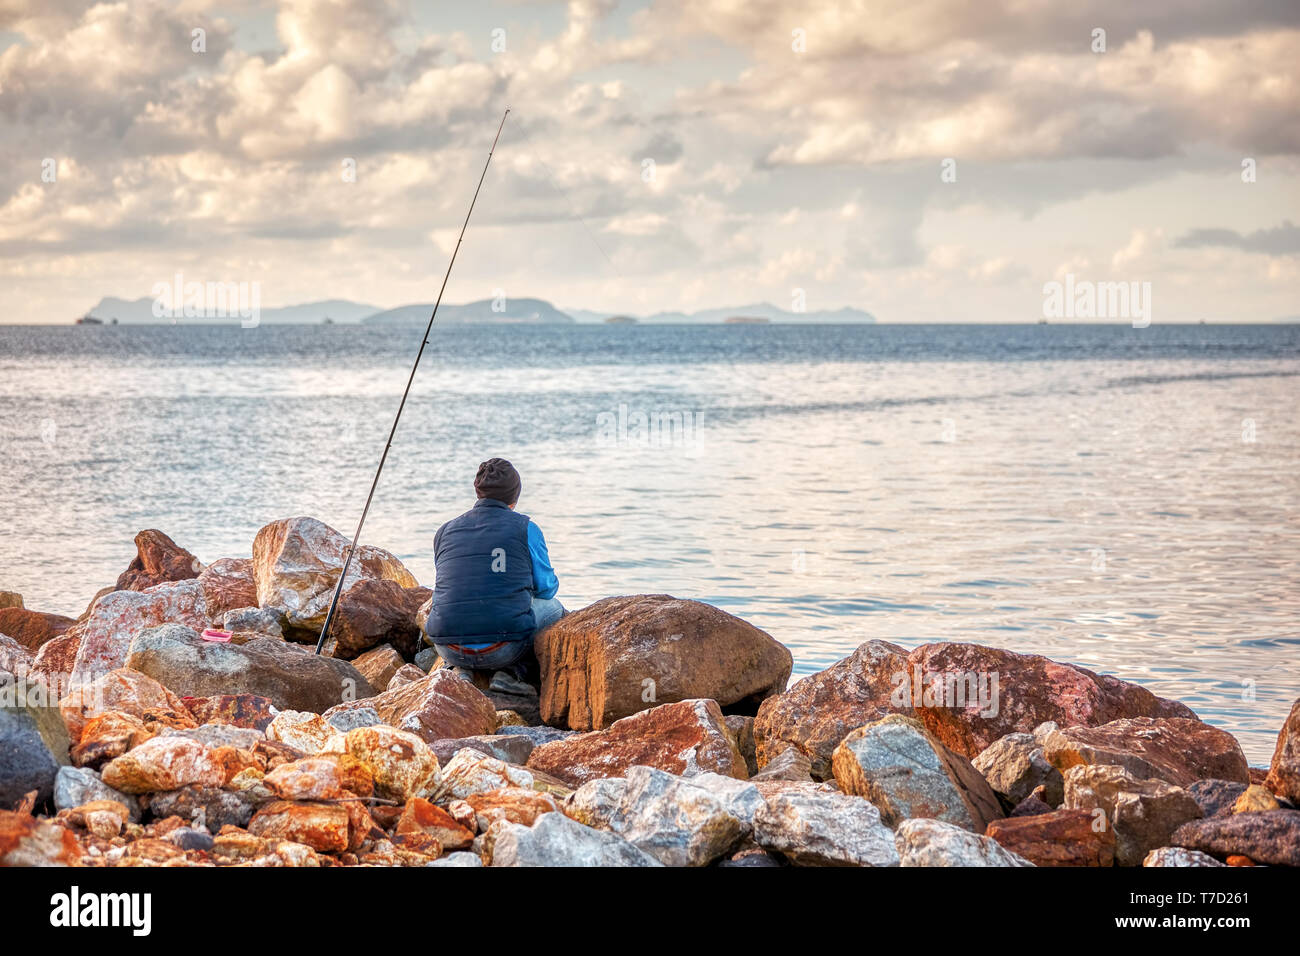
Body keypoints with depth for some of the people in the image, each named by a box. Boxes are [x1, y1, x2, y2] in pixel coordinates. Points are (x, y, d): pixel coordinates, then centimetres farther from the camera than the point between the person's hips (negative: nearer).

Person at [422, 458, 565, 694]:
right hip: (504, 648, -3)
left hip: (448, 649, 4)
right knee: (552, 606, 25)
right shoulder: (525, 528, 2)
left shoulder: (445, 532, 12)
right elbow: (546, 587, 8)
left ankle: (461, 670, 12)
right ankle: (510, 672, 7)